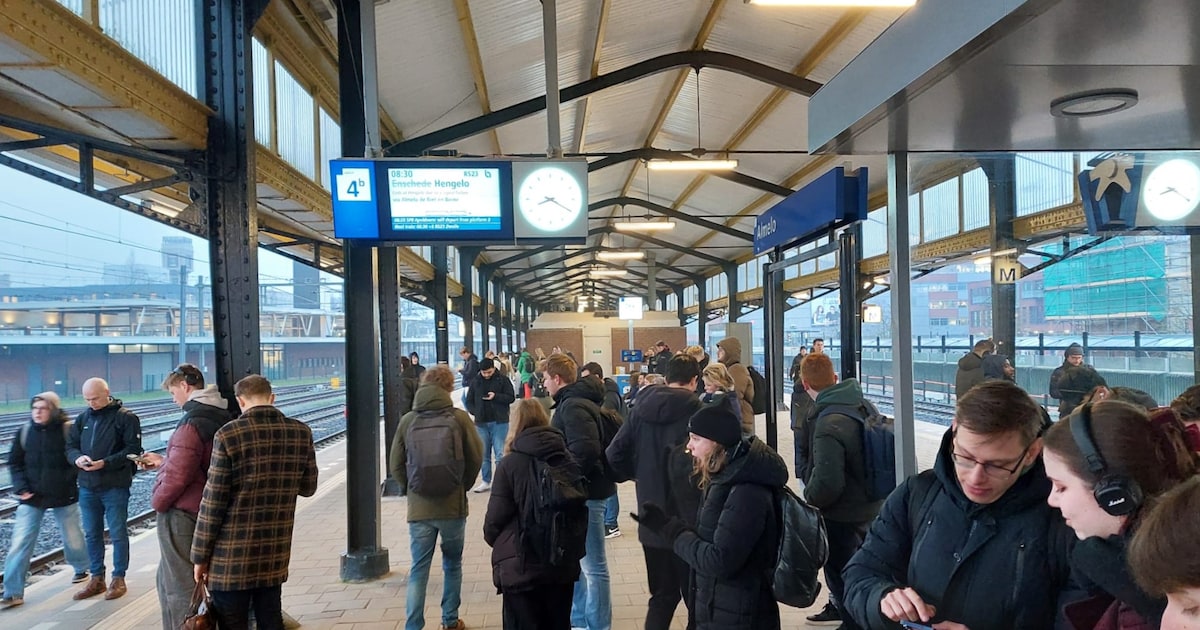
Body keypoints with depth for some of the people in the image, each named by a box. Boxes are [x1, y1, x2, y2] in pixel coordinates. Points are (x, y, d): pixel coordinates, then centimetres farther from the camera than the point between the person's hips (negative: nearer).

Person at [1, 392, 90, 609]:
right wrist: (21, 487, -5)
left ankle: (81, 569, 39)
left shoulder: (68, 430, -12)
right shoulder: (24, 431, -2)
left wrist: (68, 481, -16)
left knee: (72, 538, 13)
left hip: (63, 496, -2)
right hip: (32, 497, 2)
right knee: (20, 543, -3)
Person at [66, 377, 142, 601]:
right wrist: (77, 458, -11)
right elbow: (70, 446, 11)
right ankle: (96, 578, 28)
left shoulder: (126, 418, -9)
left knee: (118, 534, 5)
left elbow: (132, 450, -13)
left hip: (115, 487, -6)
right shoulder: (83, 418, 9)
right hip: (87, 486, 6)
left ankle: (118, 578, 17)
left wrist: (105, 463, -23)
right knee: (92, 534, 15)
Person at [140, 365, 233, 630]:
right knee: (168, 578, 23)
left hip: (179, 513, -9)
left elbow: (178, 475, -24)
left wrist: (157, 502, -8)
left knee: (179, 586, 4)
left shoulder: (192, 423, -21)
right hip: (200, 510, 9)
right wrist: (162, 462, 18)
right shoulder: (219, 417, 7)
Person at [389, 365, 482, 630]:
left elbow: (395, 465, 2)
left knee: (418, 570, 9)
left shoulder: (407, 420, -3)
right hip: (453, 505, -1)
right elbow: (476, 458, -3)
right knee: (452, 565, 17)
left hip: (418, 507, 1)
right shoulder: (459, 418, -9)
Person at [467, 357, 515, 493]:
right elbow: (469, 401, 13)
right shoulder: (476, 382, 6)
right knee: (484, 455, 11)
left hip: (499, 422, -3)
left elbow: (511, 398, -5)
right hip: (481, 423, 3)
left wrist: (496, 396, -19)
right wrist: (475, 412, -5)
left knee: (499, 454, -3)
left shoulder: (503, 380, -3)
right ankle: (486, 482, 21)